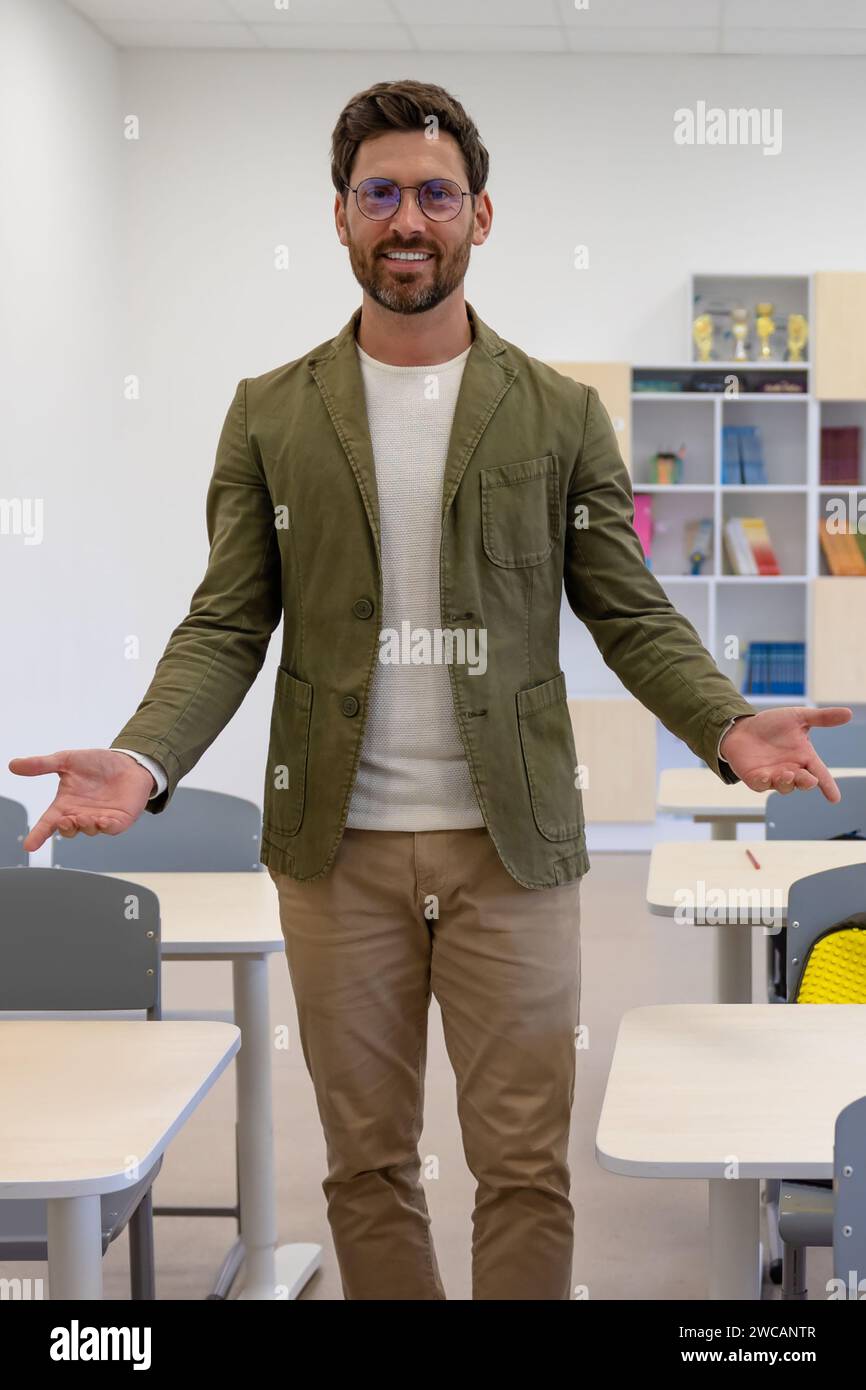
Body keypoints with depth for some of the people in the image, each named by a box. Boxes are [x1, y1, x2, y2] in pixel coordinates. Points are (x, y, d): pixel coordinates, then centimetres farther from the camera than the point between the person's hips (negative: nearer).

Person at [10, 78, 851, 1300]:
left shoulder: (563, 415, 3)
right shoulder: (270, 413, 5)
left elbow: (633, 614, 2)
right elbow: (226, 626, 2)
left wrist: (727, 726, -18)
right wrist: (142, 759, -16)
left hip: (511, 845, -1)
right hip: (338, 847, 1)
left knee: (524, 1167, 5)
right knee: (368, 1163, 11)